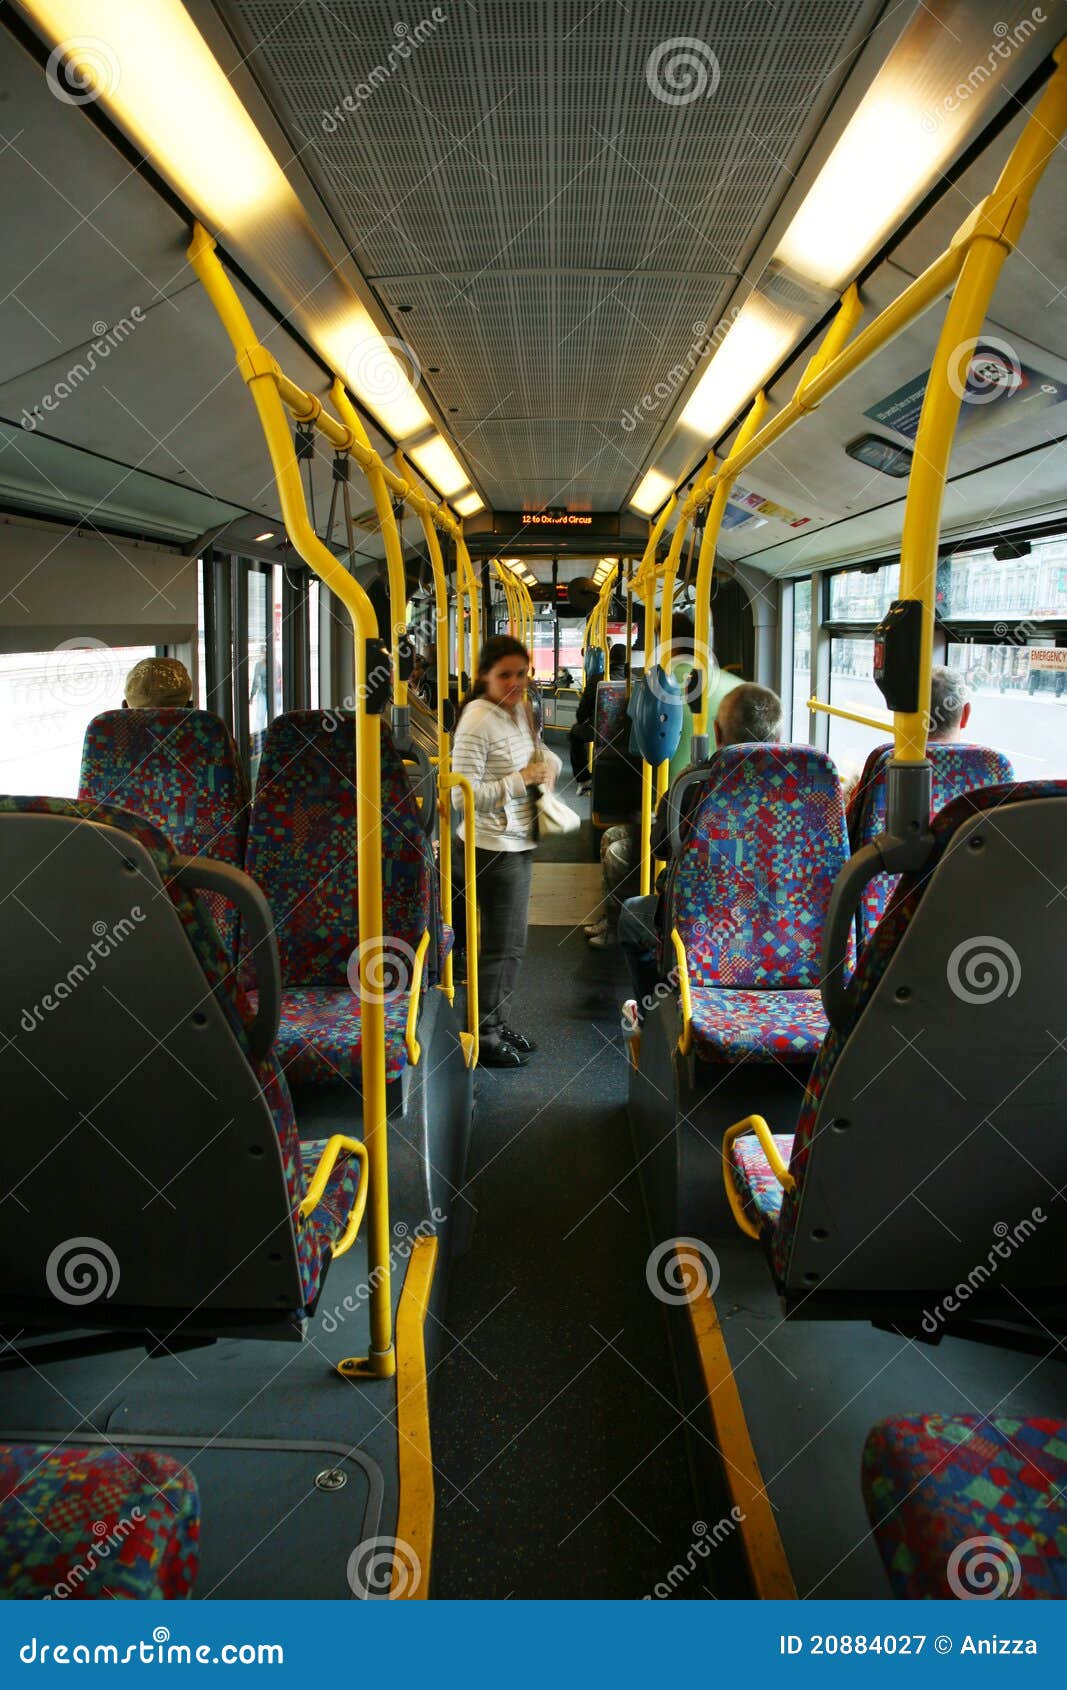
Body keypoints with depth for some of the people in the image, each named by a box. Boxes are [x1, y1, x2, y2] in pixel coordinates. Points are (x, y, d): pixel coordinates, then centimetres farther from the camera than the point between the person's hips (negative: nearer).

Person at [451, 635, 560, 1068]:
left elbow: (539, 753, 24)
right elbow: (464, 794, -23)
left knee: (511, 941, 18)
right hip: (493, 848, -9)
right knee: (501, 943, 1)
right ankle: (484, 1036, 16)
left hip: (519, 842, 9)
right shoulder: (477, 721, -19)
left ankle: (500, 1024, 32)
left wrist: (546, 764, 1)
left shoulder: (520, 710, 7)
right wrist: (521, 780, -21)